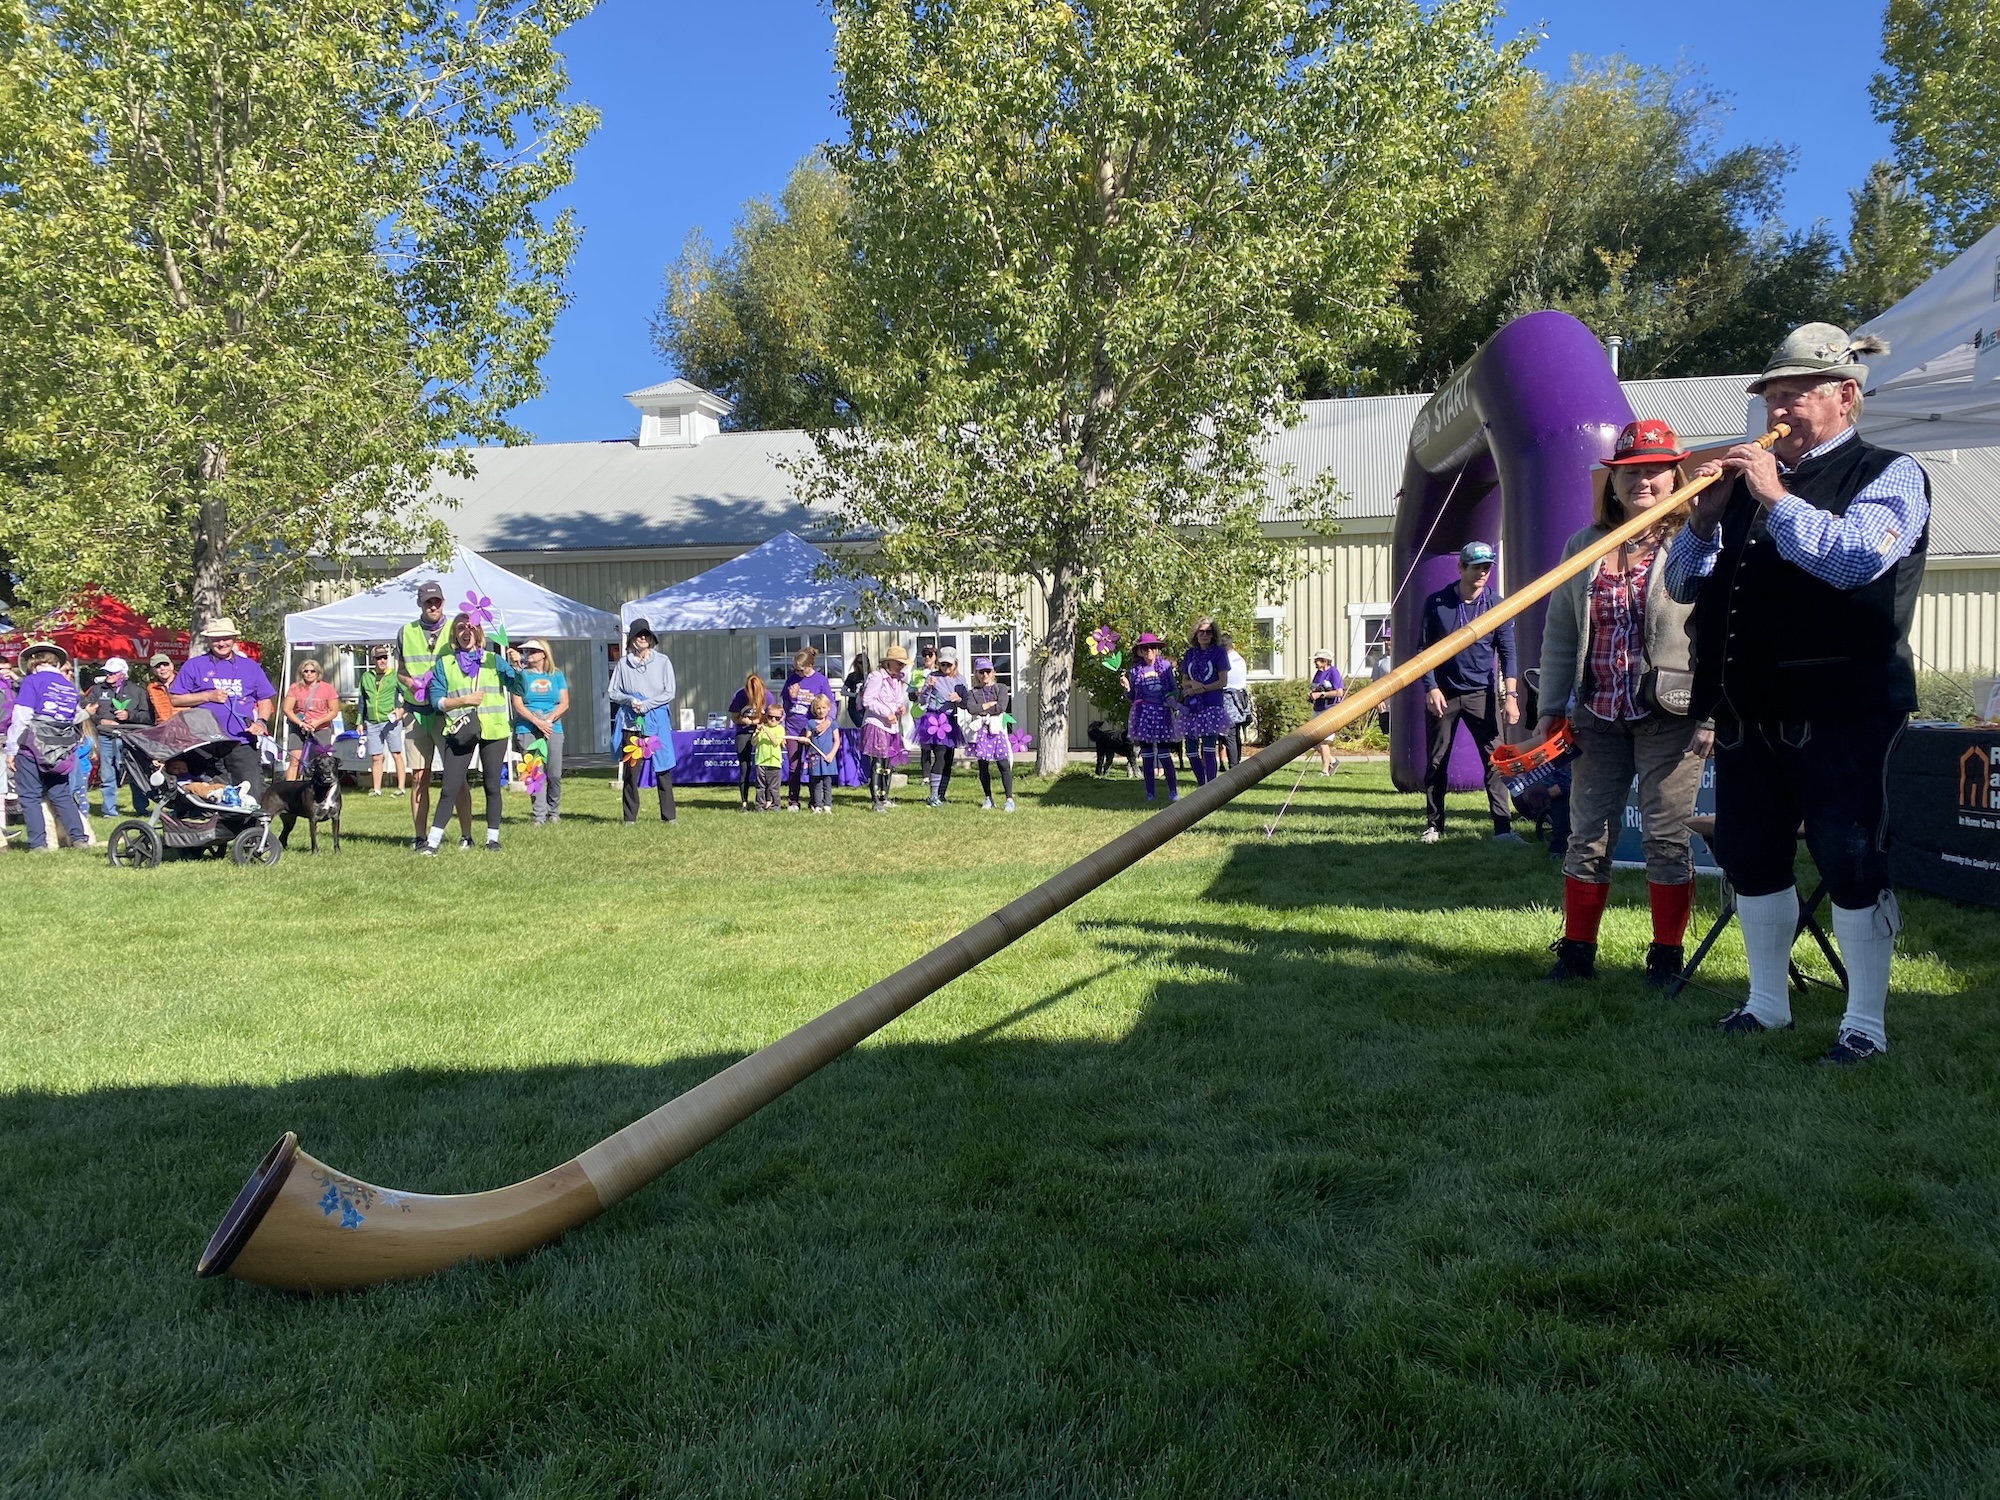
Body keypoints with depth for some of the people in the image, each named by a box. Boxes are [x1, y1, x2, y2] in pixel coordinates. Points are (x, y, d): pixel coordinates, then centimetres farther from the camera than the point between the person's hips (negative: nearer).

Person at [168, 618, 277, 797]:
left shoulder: (250, 667, 15)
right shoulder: (194, 666, 8)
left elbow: (265, 699, 16)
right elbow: (174, 699, 6)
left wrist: (261, 722, -3)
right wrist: (208, 696, -7)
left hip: (243, 743, 1)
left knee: (253, 794, -7)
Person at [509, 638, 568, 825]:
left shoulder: (556, 676, 13)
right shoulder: (521, 675, 8)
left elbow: (564, 703, 7)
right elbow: (516, 704, -1)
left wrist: (549, 720, -9)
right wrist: (537, 722, -12)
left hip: (552, 729, 1)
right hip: (527, 730, -1)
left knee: (554, 774, -4)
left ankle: (554, 812, 13)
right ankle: (539, 816, -5)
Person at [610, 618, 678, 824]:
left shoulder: (662, 661, 5)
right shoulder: (623, 663, 8)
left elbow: (669, 693, 1)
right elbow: (613, 693, 10)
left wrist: (646, 705, -9)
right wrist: (630, 700, -9)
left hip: (657, 721, -1)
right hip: (631, 722, 1)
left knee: (663, 769, 0)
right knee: (631, 769, 0)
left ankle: (668, 816, 6)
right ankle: (630, 817, 6)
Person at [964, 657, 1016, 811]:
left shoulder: (1000, 688, 8)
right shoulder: (972, 692, 12)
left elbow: (1001, 708, -8)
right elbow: (971, 708, -8)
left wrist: (981, 709, -4)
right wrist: (991, 704, -7)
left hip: (997, 729, -2)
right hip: (980, 731, 2)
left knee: (1003, 764, -8)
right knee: (983, 766, 5)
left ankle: (1009, 799, -4)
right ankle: (988, 798, 17)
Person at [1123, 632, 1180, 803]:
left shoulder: (1166, 666, 5)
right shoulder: (1134, 670, 7)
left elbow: (1173, 690, 10)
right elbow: (1131, 698, 12)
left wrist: (1172, 699, -11)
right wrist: (1126, 687, -6)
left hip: (1162, 713, -1)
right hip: (1143, 714, 1)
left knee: (1164, 754, -5)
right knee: (1146, 754, 3)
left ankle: (1173, 791, 2)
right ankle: (1150, 792, 8)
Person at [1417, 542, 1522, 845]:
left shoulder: (1497, 605, 0)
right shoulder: (1436, 603, -2)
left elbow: (1507, 652, -2)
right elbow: (1424, 649, 1)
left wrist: (1510, 694, -11)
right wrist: (1431, 688, -9)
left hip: (1481, 694, 0)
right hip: (1443, 693, 0)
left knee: (1495, 760, -6)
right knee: (1437, 761, 6)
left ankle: (1503, 827, -6)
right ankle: (1433, 826, 16)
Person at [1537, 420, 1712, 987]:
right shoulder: (1583, 547, 10)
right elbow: (1559, 636, 11)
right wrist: (1551, 710, 6)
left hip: (1670, 715, -4)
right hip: (1598, 715, 4)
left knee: (1665, 838, 2)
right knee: (1588, 835, 8)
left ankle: (1667, 956, 15)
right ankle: (1576, 949, 18)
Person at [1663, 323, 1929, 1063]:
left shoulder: (1890, 474, 1)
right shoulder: (1750, 477, 17)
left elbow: (1857, 557, -20)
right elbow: (1681, 583, 12)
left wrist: (1777, 500, -18)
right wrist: (1704, 518, -5)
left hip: (1840, 709, -6)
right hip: (1747, 709, 6)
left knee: (1850, 863, -3)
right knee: (1750, 859, 12)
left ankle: (1866, 1020, 9)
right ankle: (1767, 1001, 27)